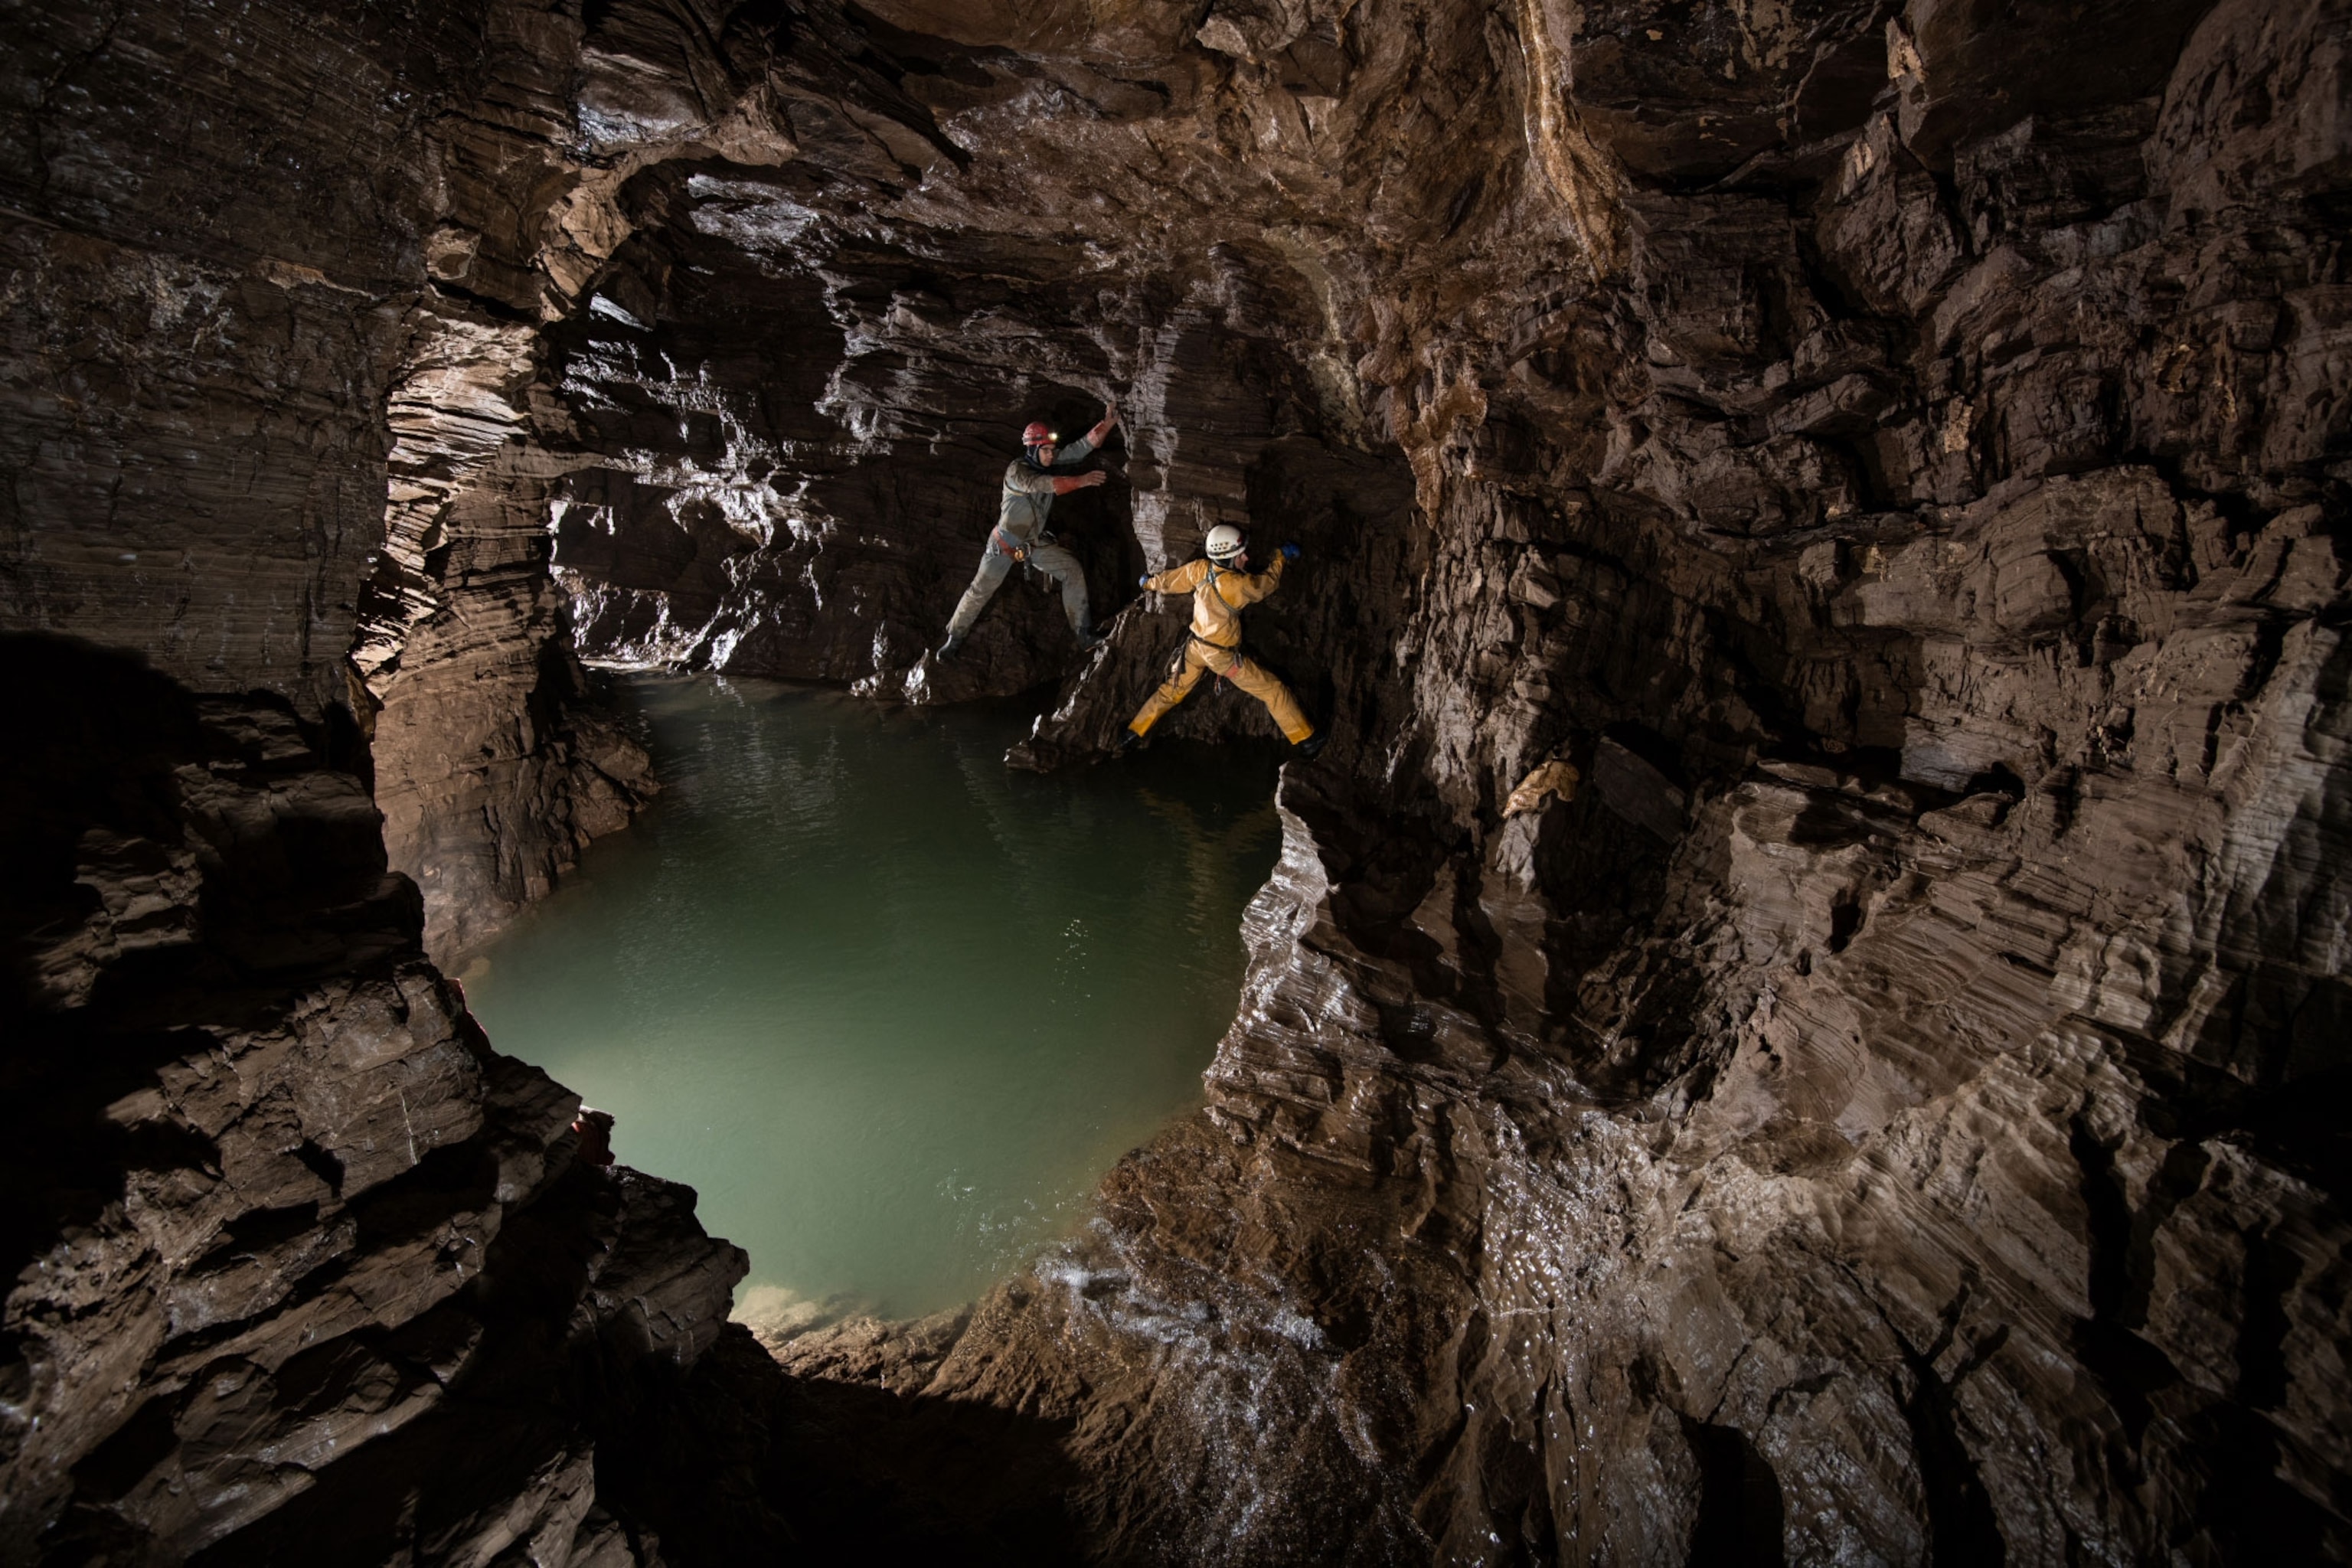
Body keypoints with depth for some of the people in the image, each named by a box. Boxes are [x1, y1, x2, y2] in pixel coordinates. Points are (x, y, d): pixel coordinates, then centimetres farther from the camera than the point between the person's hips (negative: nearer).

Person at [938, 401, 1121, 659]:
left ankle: (1084, 635, -7)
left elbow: (1083, 446, -9)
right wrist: (1080, 481, -46)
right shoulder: (1016, 470, -22)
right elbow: (1040, 484, -41)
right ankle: (954, 639, 21)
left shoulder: (1050, 463, -5)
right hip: (1006, 543, -5)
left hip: (1035, 543, 5)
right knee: (981, 590, 2)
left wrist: (1108, 423, -19)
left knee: (1072, 570, -9)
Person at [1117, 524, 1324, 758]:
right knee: (1273, 689, 5)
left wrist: (1149, 583, 28)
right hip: (1224, 655, -6)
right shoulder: (1236, 584, -29)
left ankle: (1133, 733, 33)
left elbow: (1169, 581, 6)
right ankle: (1306, 740, 10)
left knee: (1171, 691, 26)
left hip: (1196, 647, 6)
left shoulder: (1199, 570, -12)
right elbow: (1269, 582, -10)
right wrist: (1281, 556, 7)